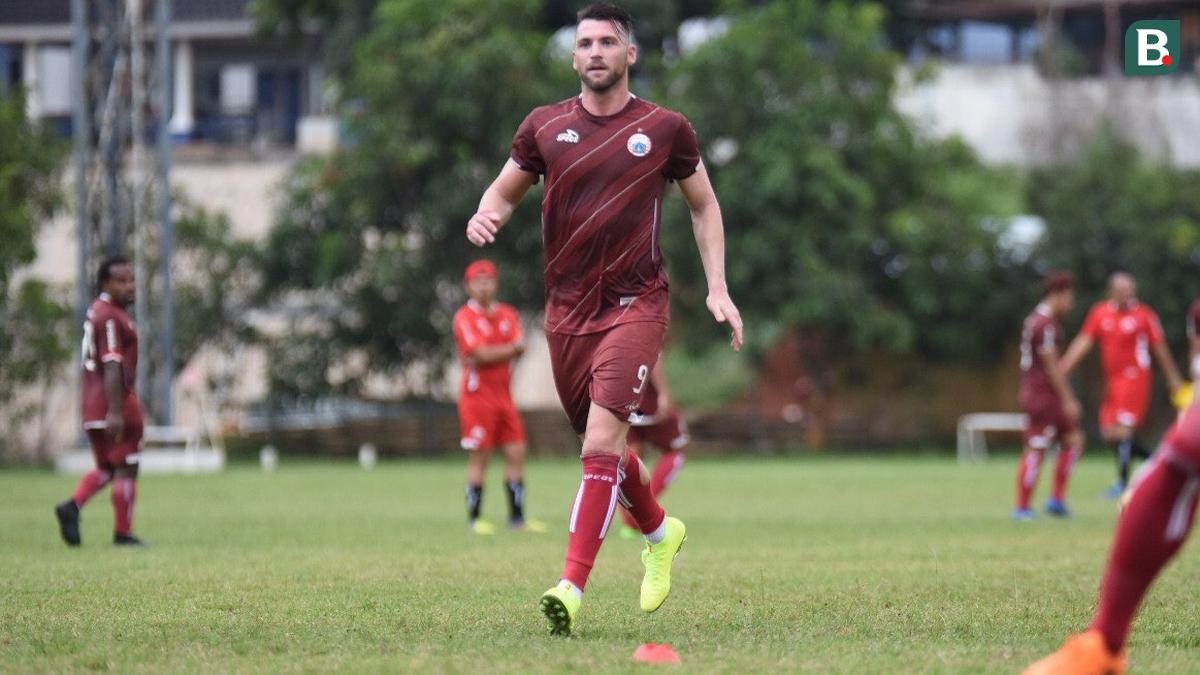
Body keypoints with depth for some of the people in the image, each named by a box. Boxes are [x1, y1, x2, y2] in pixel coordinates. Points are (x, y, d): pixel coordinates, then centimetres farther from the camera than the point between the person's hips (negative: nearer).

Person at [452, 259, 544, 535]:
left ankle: (517, 516, 10)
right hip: (477, 395, -6)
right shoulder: (465, 317, -6)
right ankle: (474, 519, 1)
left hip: (504, 395, 6)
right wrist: (512, 349, -8)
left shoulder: (508, 314, 12)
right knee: (479, 457, -5)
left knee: (517, 453, 3)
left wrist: (492, 356, -18)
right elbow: (481, 354, -16)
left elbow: (519, 348, -1)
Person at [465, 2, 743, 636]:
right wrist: (486, 215, -9)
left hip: (635, 304, -4)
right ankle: (661, 532, 42)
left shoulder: (665, 129, 0)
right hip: (566, 308, 4)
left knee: (601, 441, -18)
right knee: (602, 443, 13)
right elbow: (506, 189, 16)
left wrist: (718, 288, 4)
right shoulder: (544, 126, 5)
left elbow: (703, 205, 12)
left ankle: (572, 588, -22)